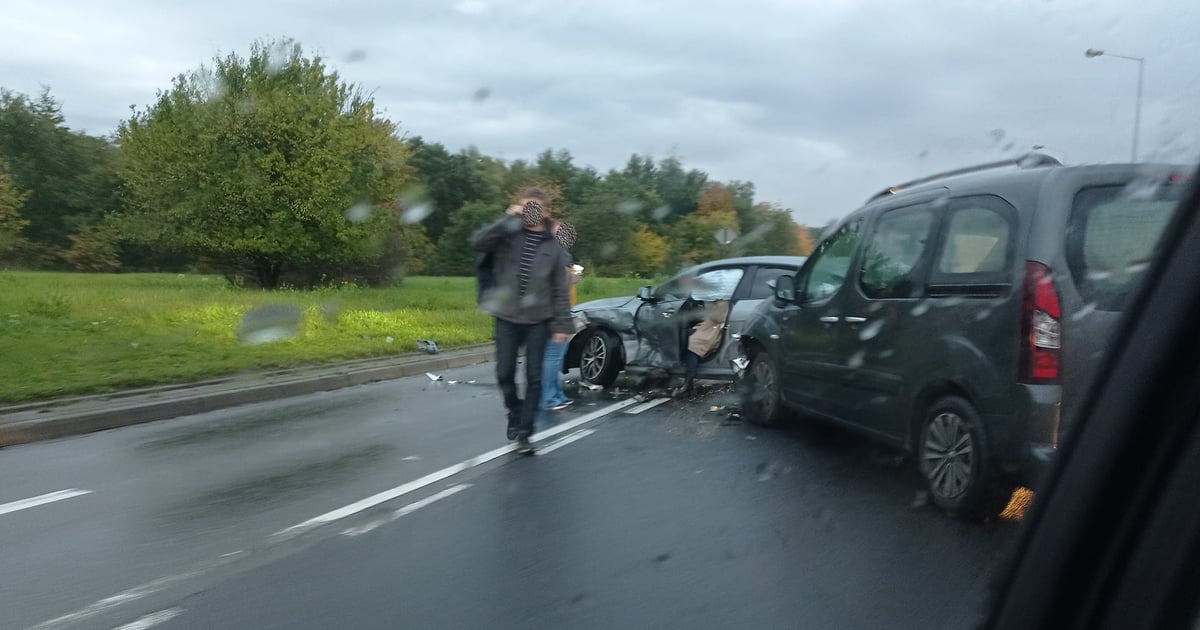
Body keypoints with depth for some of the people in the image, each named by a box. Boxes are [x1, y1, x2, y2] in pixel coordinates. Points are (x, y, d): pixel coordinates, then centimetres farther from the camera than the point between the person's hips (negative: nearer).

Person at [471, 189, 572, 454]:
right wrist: (508, 220, -21)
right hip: (506, 318, 0)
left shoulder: (553, 247, 2)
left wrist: (562, 324, -2)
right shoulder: (508, 236, 1)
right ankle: (515, 413, 31)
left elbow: (560, 290, 3)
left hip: (537, 320, 0)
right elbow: (477, 242, -17)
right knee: (504, 373, 4)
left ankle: (524, 432, 11)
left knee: (534, 377, 2)